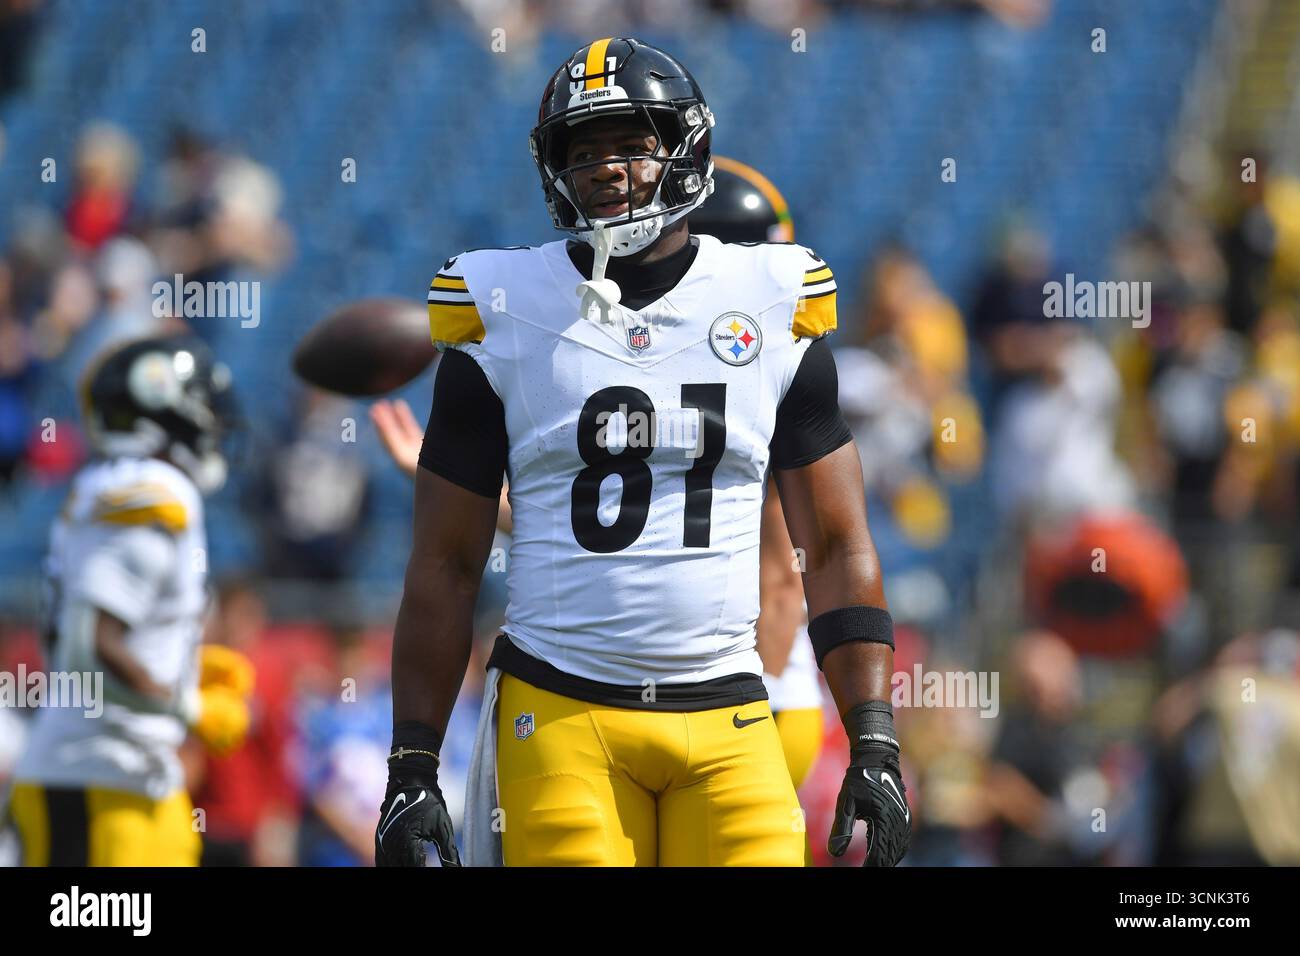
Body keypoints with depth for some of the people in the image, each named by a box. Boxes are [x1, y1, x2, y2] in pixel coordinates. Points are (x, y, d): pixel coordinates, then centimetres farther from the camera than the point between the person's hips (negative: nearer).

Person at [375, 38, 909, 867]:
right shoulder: (507, 317, 4)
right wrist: (412, 767, 2)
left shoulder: (773, 308, 7)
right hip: (561, 713, -1)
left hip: (726, 719, 1)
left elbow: (839, 549, 10)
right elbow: (444, 564, 8)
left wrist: (875, 747, 2)